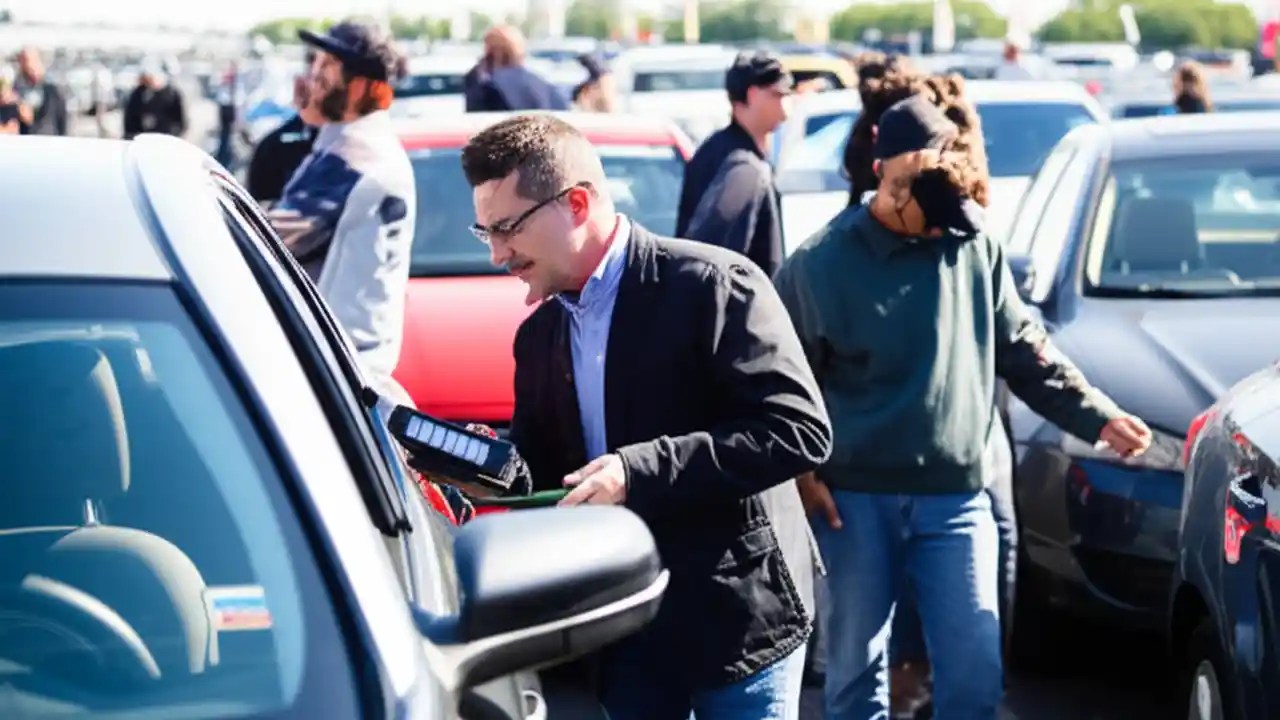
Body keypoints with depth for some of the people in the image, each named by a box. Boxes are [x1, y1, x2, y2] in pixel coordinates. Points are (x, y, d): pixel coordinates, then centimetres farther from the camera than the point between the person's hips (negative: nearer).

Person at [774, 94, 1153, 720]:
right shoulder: (821, 263, -6)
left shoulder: (976, 246, 4)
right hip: (853, 499, -2)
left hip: (956, 498, 2)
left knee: (975, 670, -1)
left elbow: (1023, 349, 13)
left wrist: (1097, 415, 7)